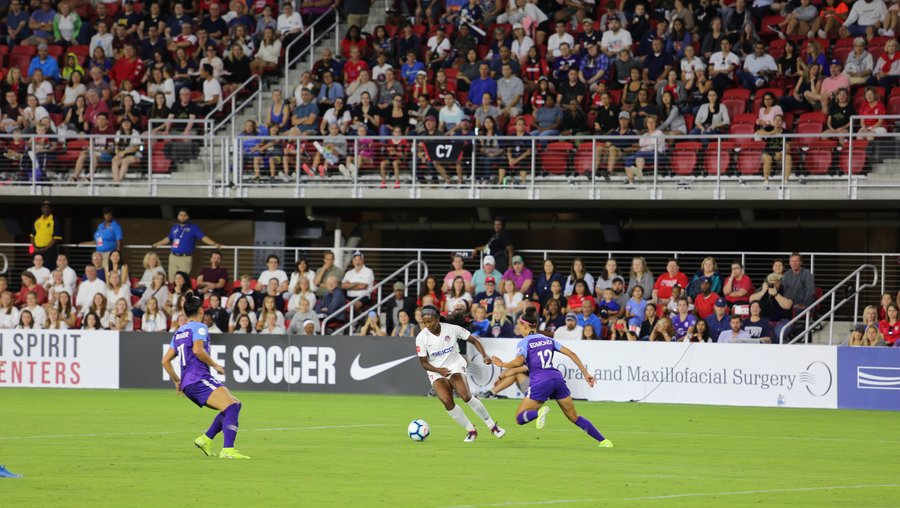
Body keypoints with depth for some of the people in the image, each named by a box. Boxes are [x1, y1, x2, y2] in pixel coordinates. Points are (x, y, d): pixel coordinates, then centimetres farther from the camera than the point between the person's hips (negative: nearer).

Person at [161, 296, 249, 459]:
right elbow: (197, 349, -19)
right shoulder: (199, 327, -1)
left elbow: (166, 361, 23)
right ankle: (228, 450, -35)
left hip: (187, 384, 9)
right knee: (232, 407, -21)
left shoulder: (178, 332, 23)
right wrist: (215, 365, -8)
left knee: (234, 404, 14)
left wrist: (177, 381, 30)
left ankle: (206, 439, 4)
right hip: (199, 379, -9)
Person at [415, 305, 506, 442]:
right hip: (436, 373, 1)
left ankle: (492, 425, -7)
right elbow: (424, 362, -4)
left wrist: (485, 356, -15)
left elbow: (474, 341, 0)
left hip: (455, 367, -1)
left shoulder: (452, 329, -11)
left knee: (465, 396, -25)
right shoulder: (421, 338, -9)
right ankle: (470, 430, -4)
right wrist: (438, 370, -22)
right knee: (446, 401, -23)